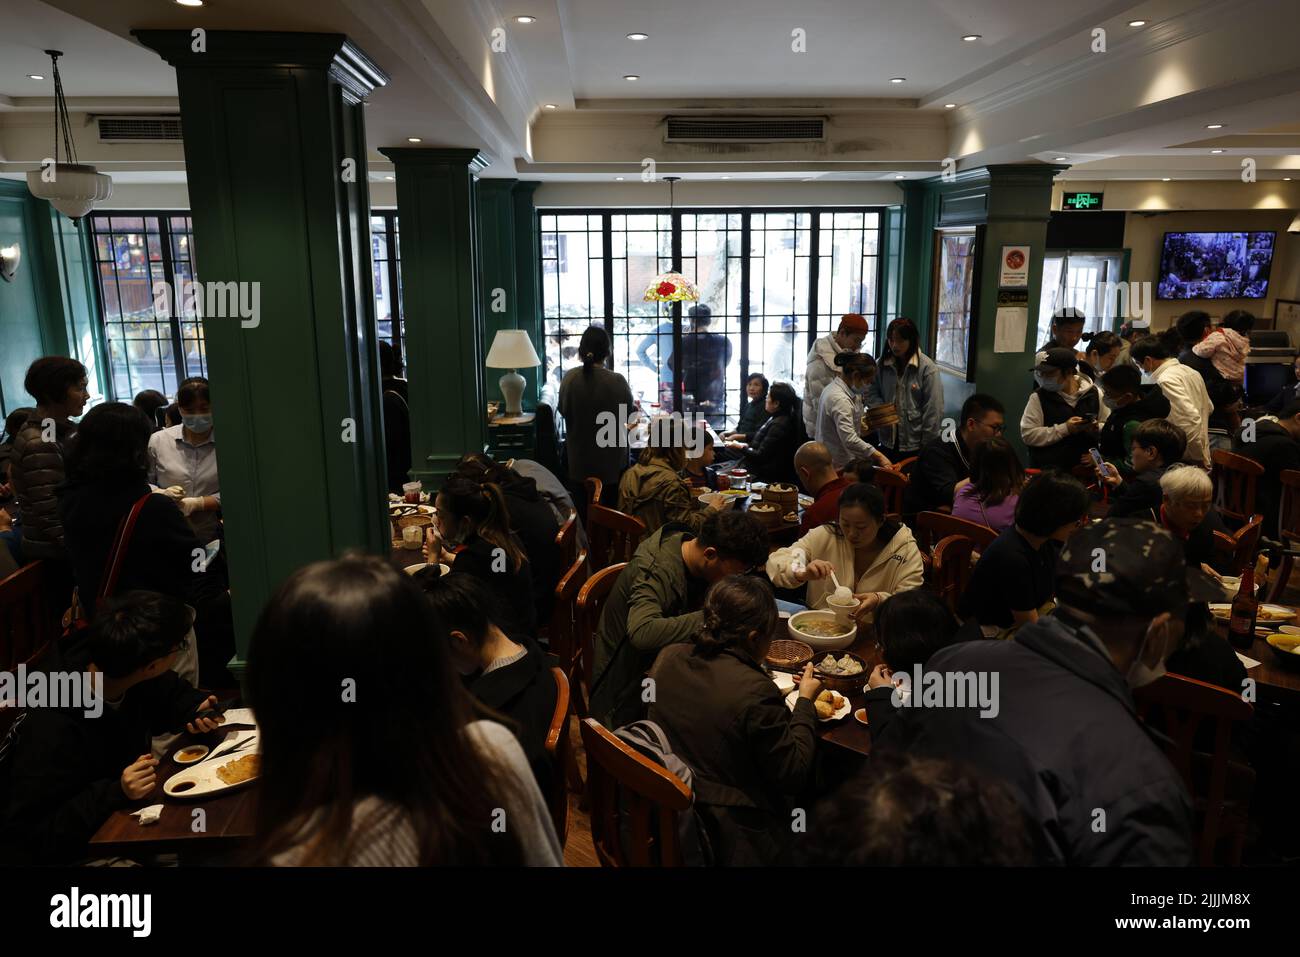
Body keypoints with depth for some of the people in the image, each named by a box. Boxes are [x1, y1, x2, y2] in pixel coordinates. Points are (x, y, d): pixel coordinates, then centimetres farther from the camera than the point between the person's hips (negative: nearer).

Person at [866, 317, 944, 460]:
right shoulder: (883, 364, 3)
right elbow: (872, 393, 14)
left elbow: (933, 410, -12)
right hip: (889, 441, 4)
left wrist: (927, 446, -12)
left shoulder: (927, 368, -11)